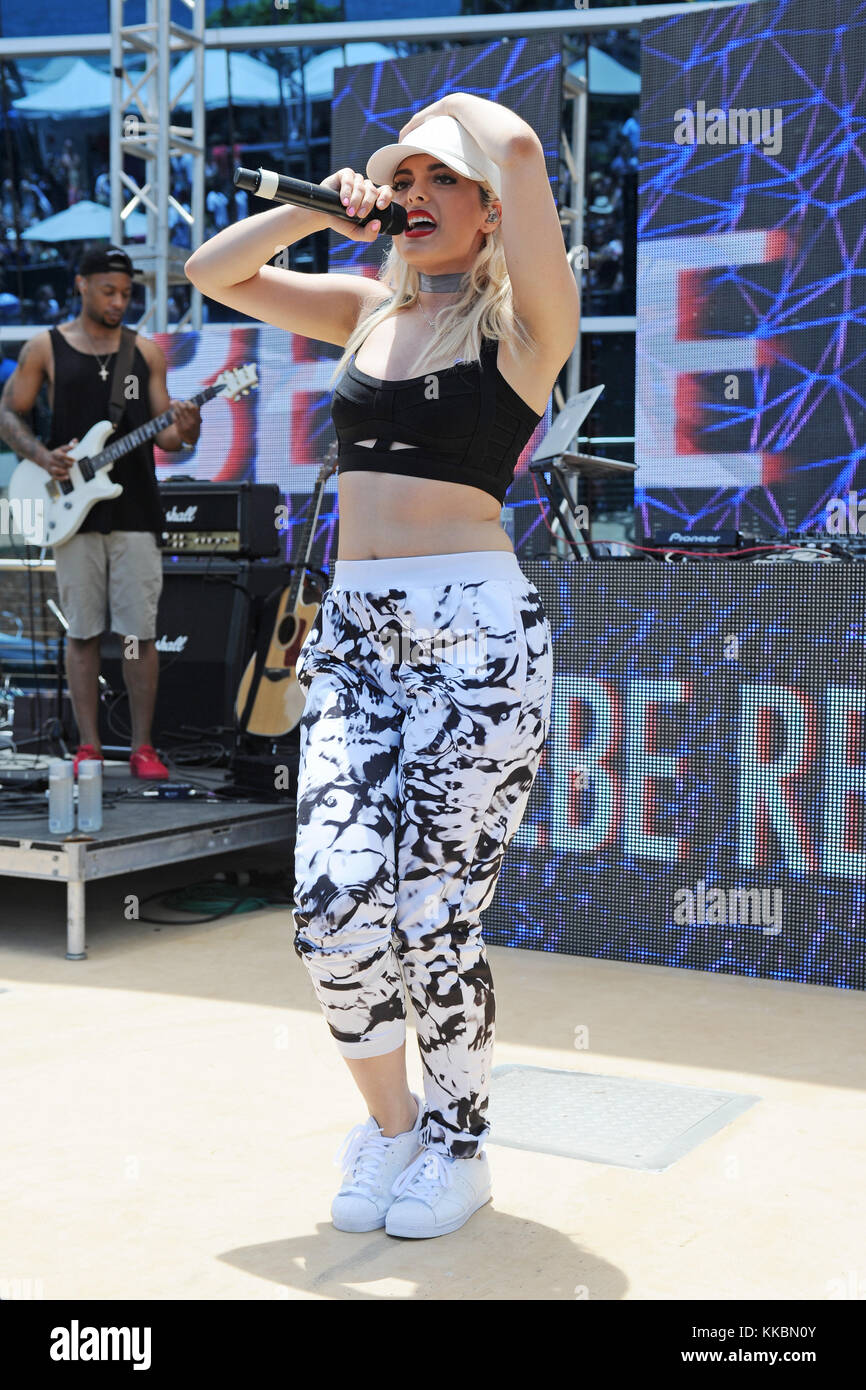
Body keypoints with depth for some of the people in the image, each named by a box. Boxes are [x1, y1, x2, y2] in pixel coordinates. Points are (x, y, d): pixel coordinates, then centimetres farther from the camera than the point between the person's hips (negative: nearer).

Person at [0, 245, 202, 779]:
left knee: (141, 631, -1)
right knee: (83, 631, 3)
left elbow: (161, 433, 11)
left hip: (136, 512, 1)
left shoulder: (147, 352, 10)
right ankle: (89, 746, 10)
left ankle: (143, 747, 5)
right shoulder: (44, 348, 5)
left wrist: (184, 433, -12)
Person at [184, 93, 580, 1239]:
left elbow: (518, 148, -18)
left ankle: (457, 1146, 20)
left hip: (475, 636, -4)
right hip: (354, 631, 5)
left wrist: (459, 111, 3)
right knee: (334, 904, -8)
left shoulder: (524, 318, -1)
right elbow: (214, 274, 23)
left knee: (435, 918, -3)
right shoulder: (370, 310, 16)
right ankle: (387, 1126, 17)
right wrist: (320, 206, 10)